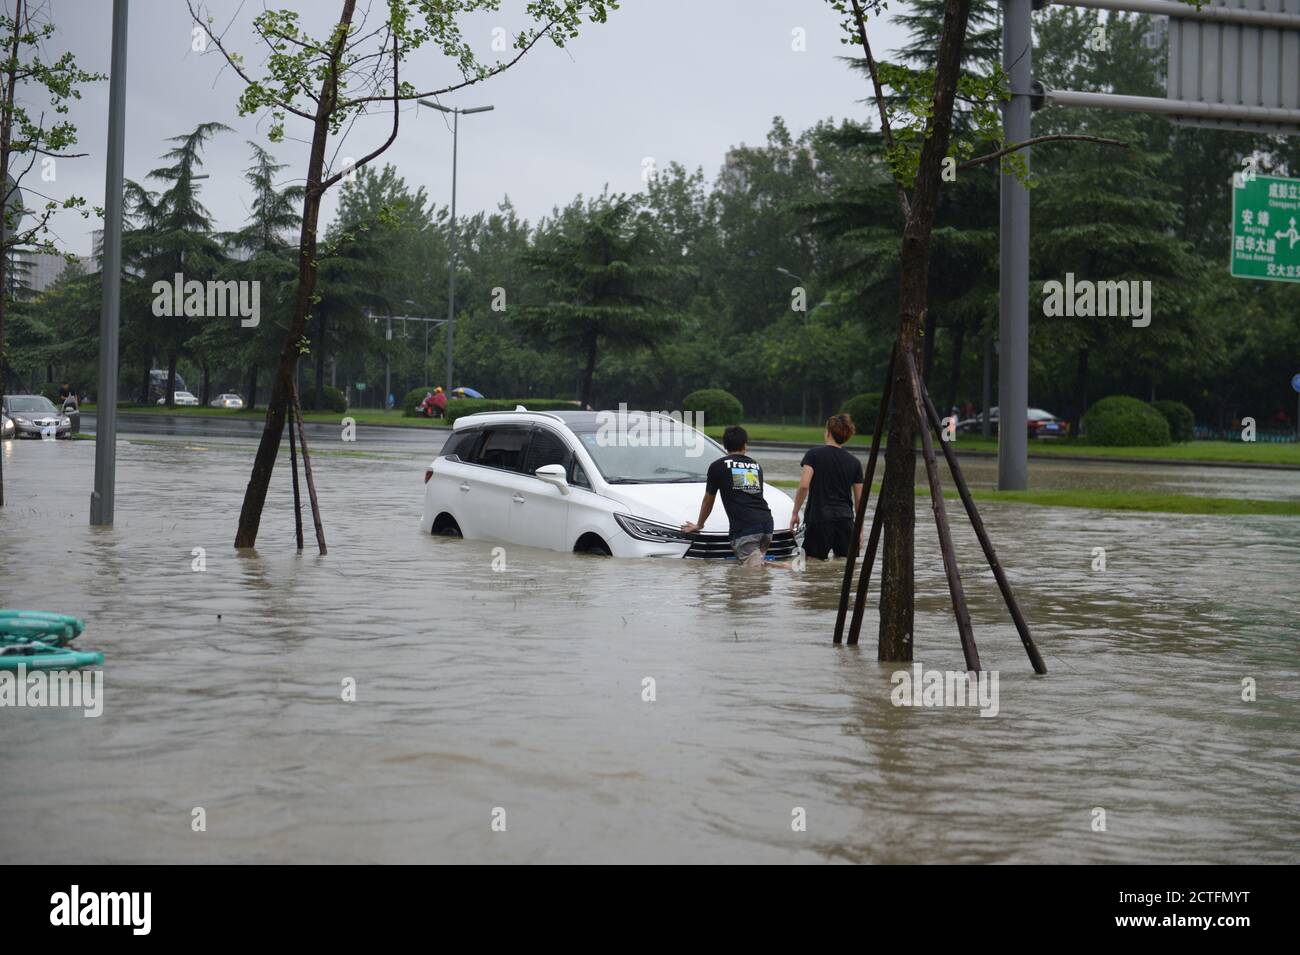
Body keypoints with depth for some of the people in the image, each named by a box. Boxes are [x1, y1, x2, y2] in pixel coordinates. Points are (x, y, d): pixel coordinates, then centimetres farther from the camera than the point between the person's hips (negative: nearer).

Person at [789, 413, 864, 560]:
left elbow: (804, 486, -13)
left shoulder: (814, 455, -2)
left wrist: (795, 513, -4)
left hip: (819, 520, -3)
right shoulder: (854, 463, 9)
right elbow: (859, 499, 10)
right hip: (845, 520, 3)